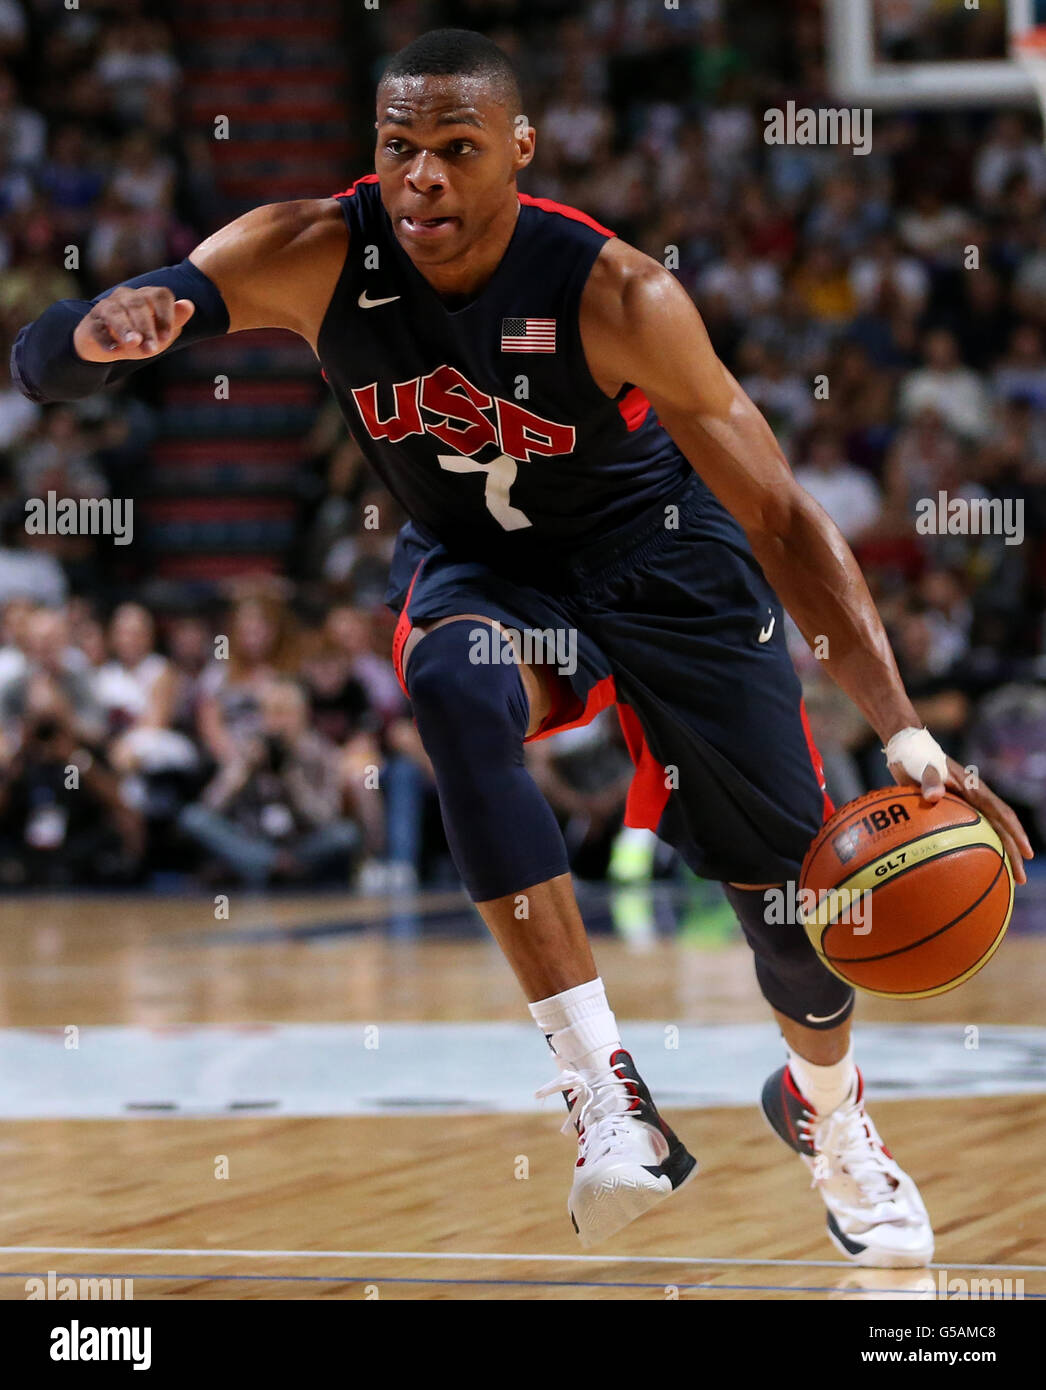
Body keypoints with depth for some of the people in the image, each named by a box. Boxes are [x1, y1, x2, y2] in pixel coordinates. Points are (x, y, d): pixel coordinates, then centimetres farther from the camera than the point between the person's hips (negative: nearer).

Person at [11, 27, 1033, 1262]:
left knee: (788, 875, 2)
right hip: (474, 567, 1)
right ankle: (603, 1092, -36)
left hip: (651, 552, -1)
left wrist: (900, 729, -35)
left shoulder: (617, 299, -31)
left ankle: (827, 1104, 39)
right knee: (453, 685, -36)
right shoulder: (311, 258, -25)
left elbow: (781, 520, -26)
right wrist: (105, 332, -53)